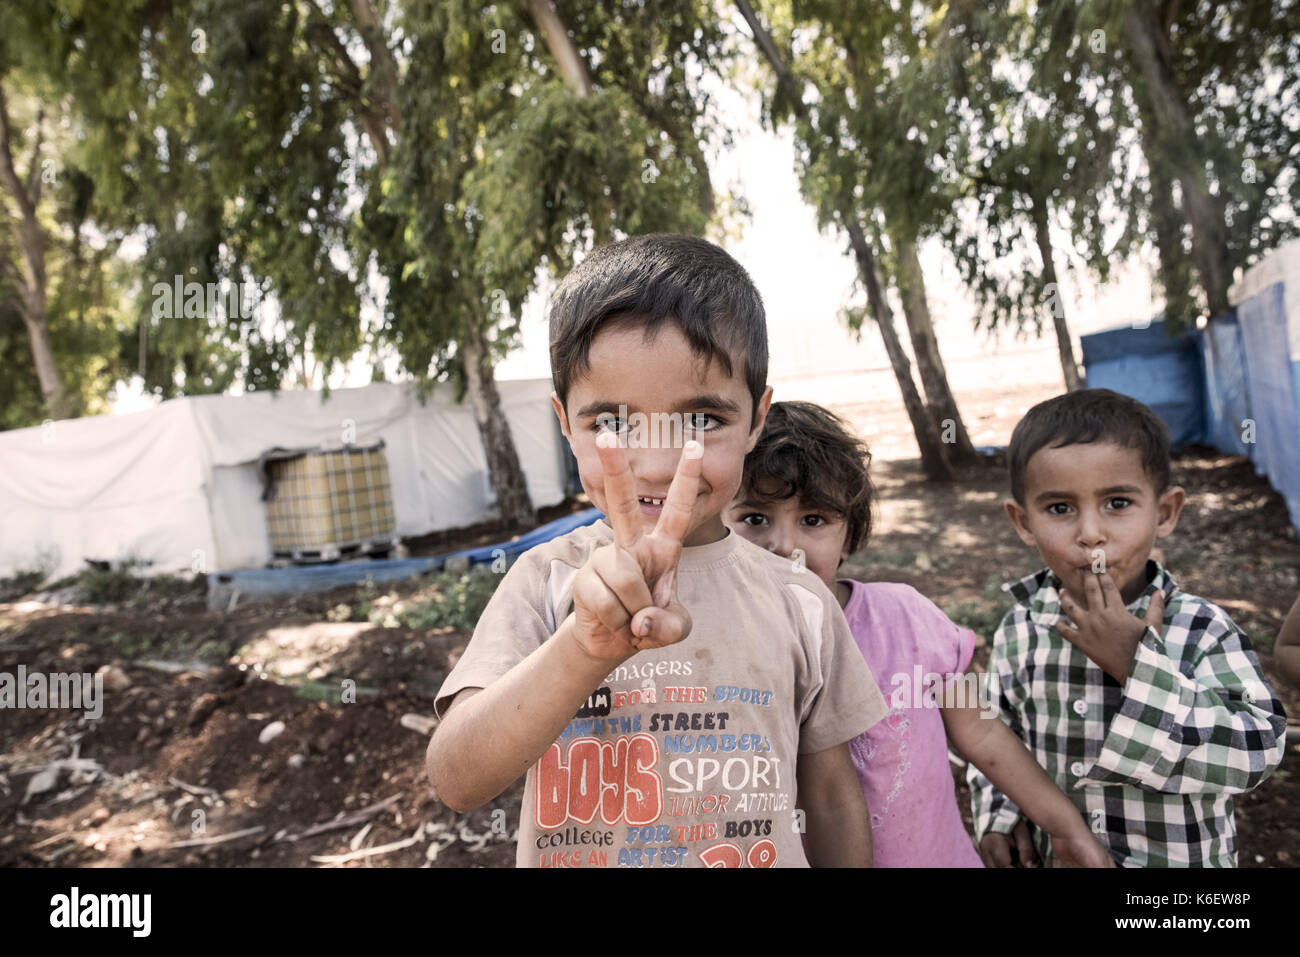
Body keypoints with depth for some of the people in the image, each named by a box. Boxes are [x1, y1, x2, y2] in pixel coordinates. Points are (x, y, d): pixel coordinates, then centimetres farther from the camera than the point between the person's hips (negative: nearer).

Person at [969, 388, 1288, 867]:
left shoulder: (1202, 630, -18)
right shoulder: (1019, 632, -11)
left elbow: (1257, 751, -25)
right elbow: (996, 731, 3)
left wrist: (1138, 667, -31)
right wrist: (998, 814, -9)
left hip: (1177, 855, -2)